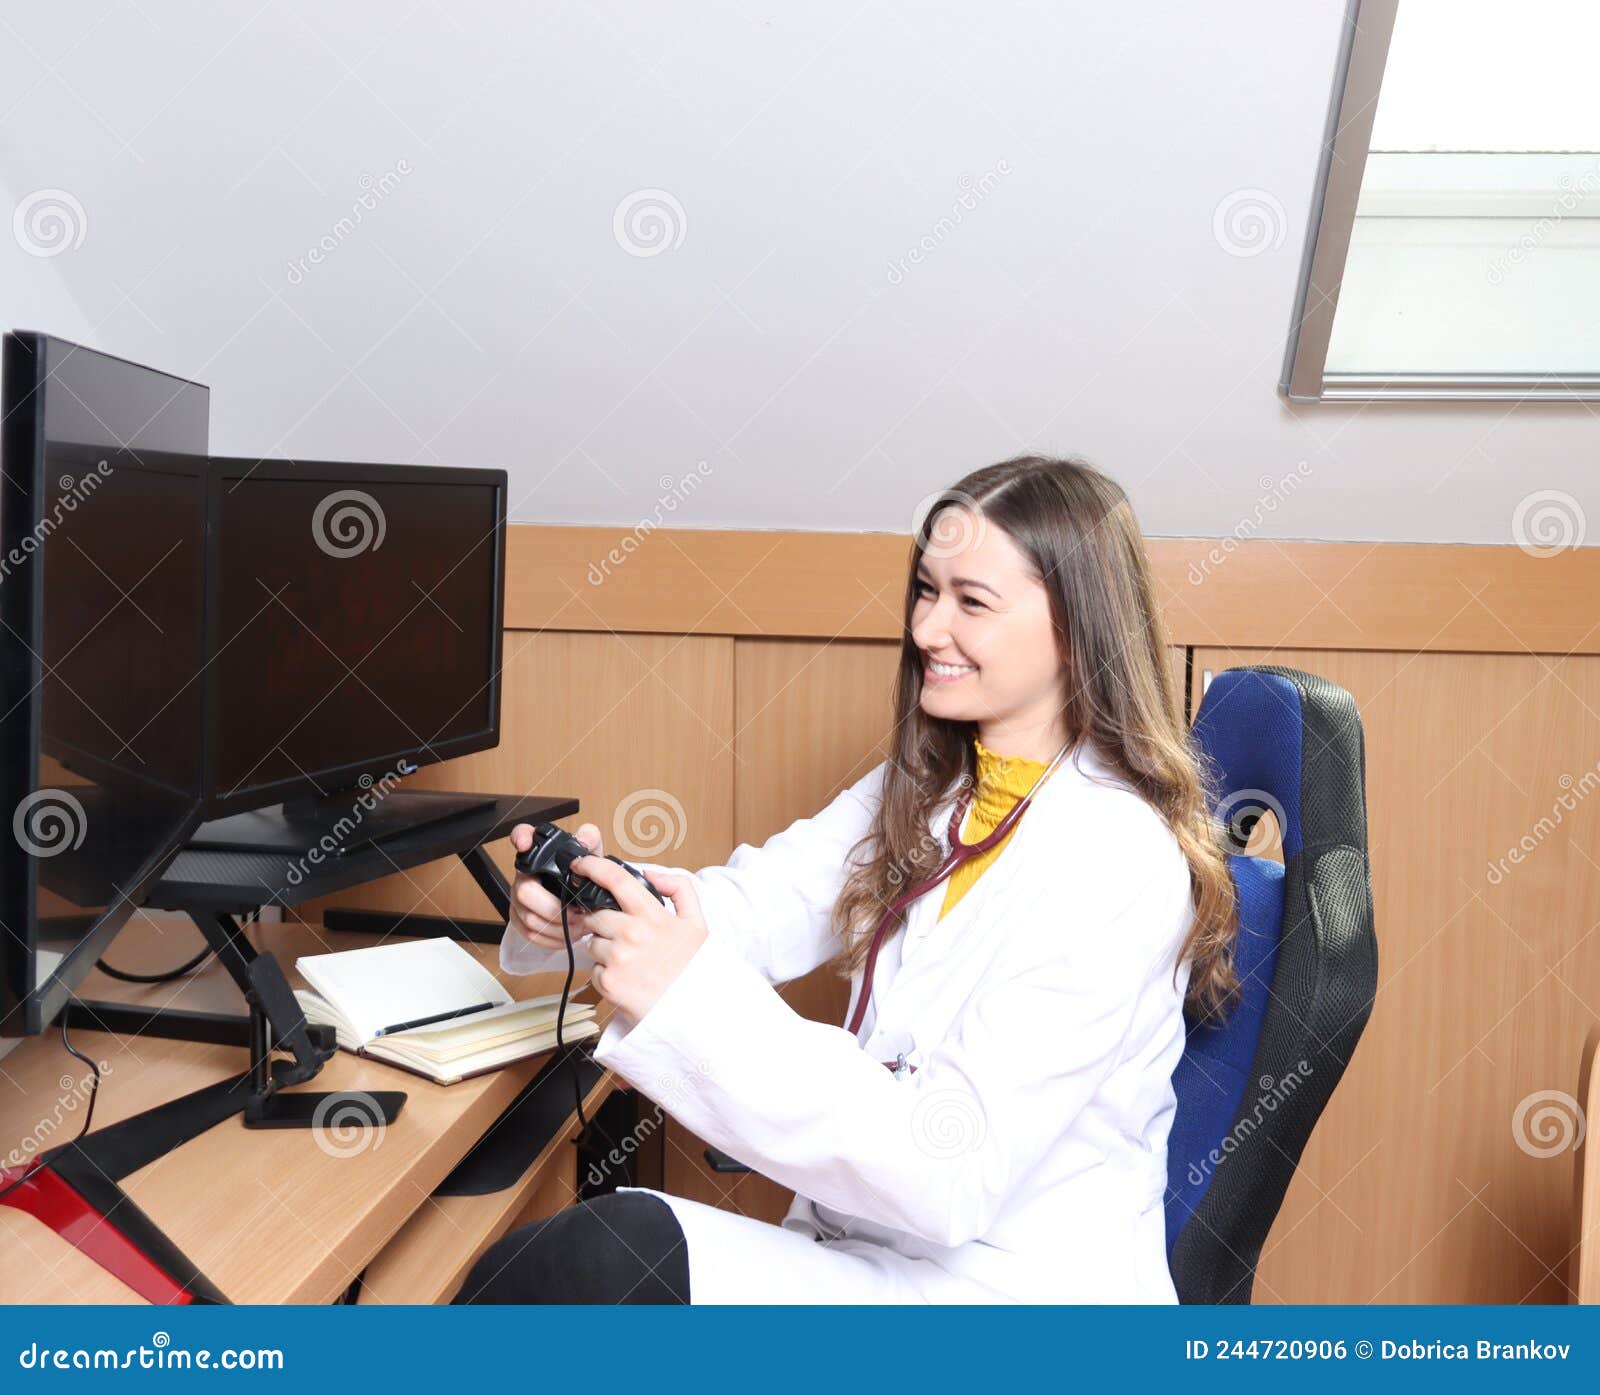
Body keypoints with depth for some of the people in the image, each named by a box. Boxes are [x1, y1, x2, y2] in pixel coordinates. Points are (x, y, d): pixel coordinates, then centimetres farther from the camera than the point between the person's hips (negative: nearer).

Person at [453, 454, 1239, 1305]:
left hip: (1004, 1287, -6)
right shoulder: (927, 787, 6)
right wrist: (587, 907, -19)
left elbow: (952, 1179, -26)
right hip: (872, 1244, 7)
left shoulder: (1116, 863, -21)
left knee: (590, 1261, -22)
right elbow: (763, 901, 1)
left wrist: (693, 1000, -33)